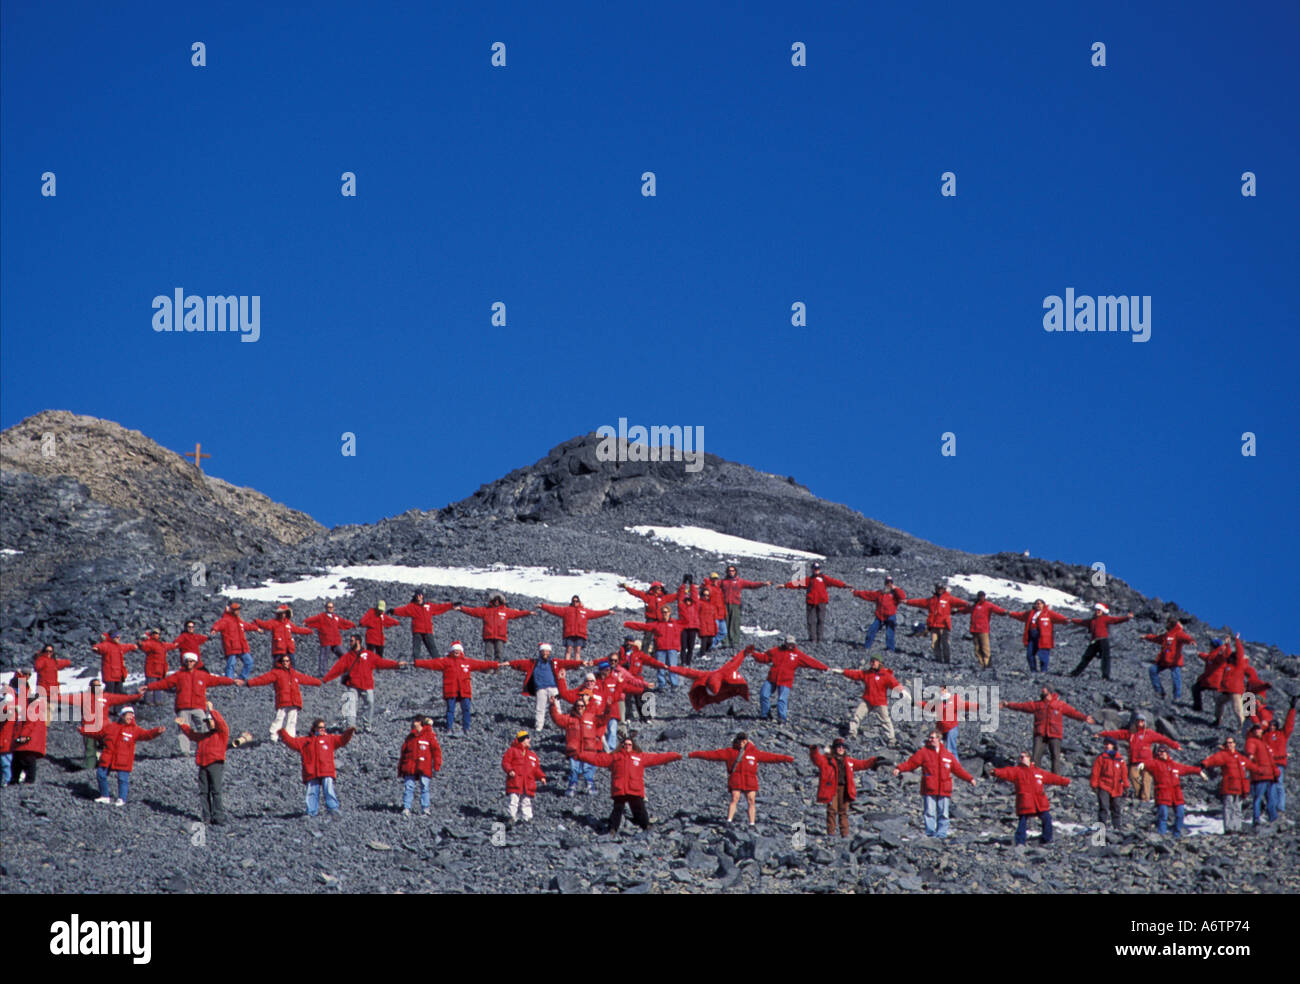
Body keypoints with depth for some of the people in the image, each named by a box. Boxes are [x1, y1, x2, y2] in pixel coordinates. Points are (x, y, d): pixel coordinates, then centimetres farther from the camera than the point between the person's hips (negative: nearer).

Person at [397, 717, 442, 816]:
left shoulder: (429, 735, 2)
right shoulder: (410, 737, 16)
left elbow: (436, 750, 0)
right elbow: (403, 752, 19)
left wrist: (437, 765, -7)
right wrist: (400, 768, 16)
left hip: (424, 767, -3)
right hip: (410, 766, 3)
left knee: (424, 787, -3)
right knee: (408, 786, -5)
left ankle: (425, 809, 4)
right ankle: (406, 808, -6)